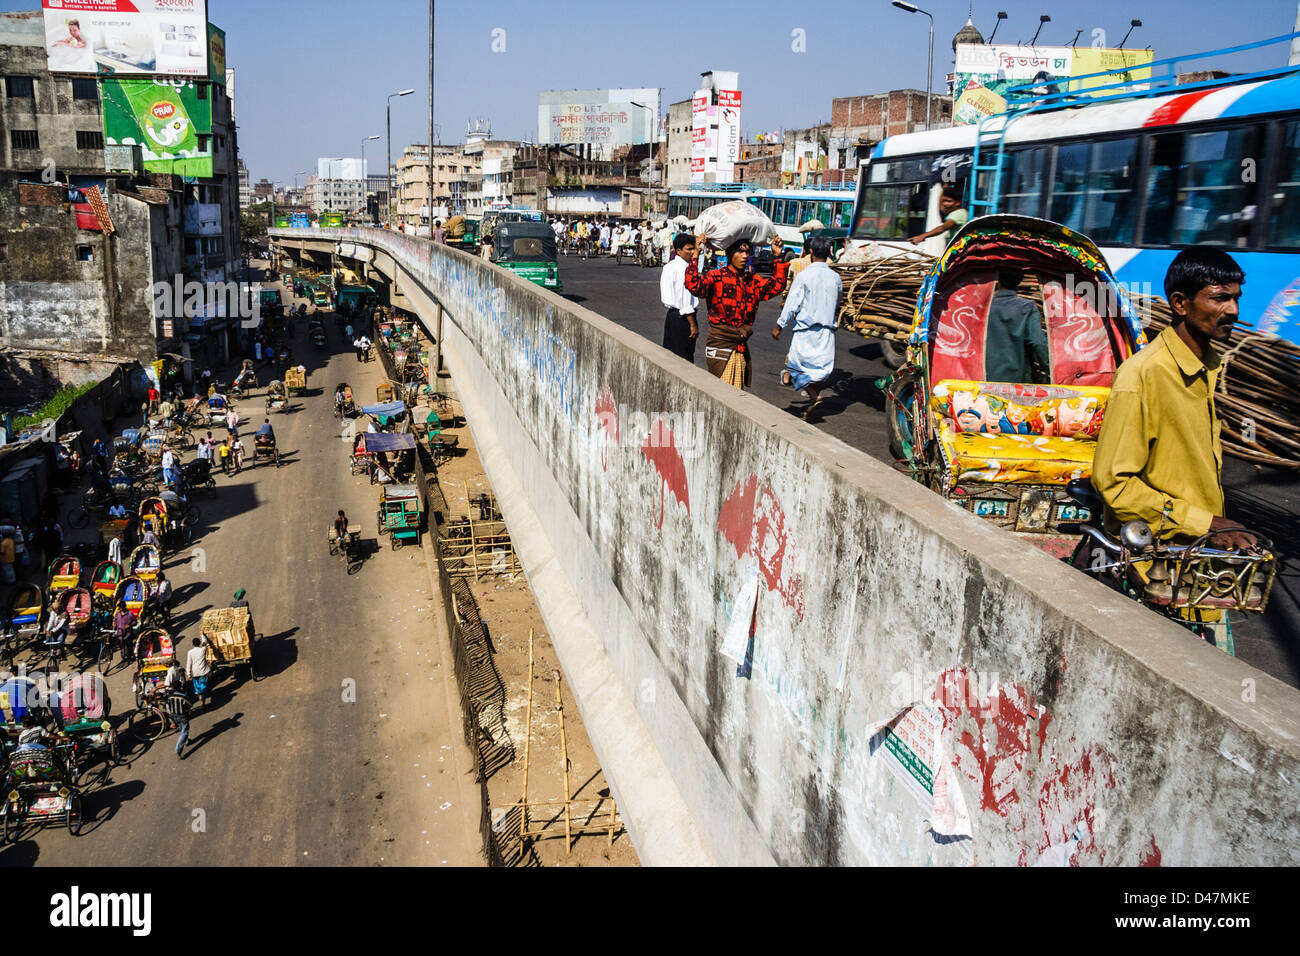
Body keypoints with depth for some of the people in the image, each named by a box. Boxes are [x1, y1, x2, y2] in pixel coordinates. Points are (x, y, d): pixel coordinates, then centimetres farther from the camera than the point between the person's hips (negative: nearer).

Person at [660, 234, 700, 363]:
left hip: (671, 314, 9)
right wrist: (693, 324, -17)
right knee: (685, 358, -4)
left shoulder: (669, 266, 11)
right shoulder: (684, 269, -17)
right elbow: (685, 301, -20)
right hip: (682, 318, -9)